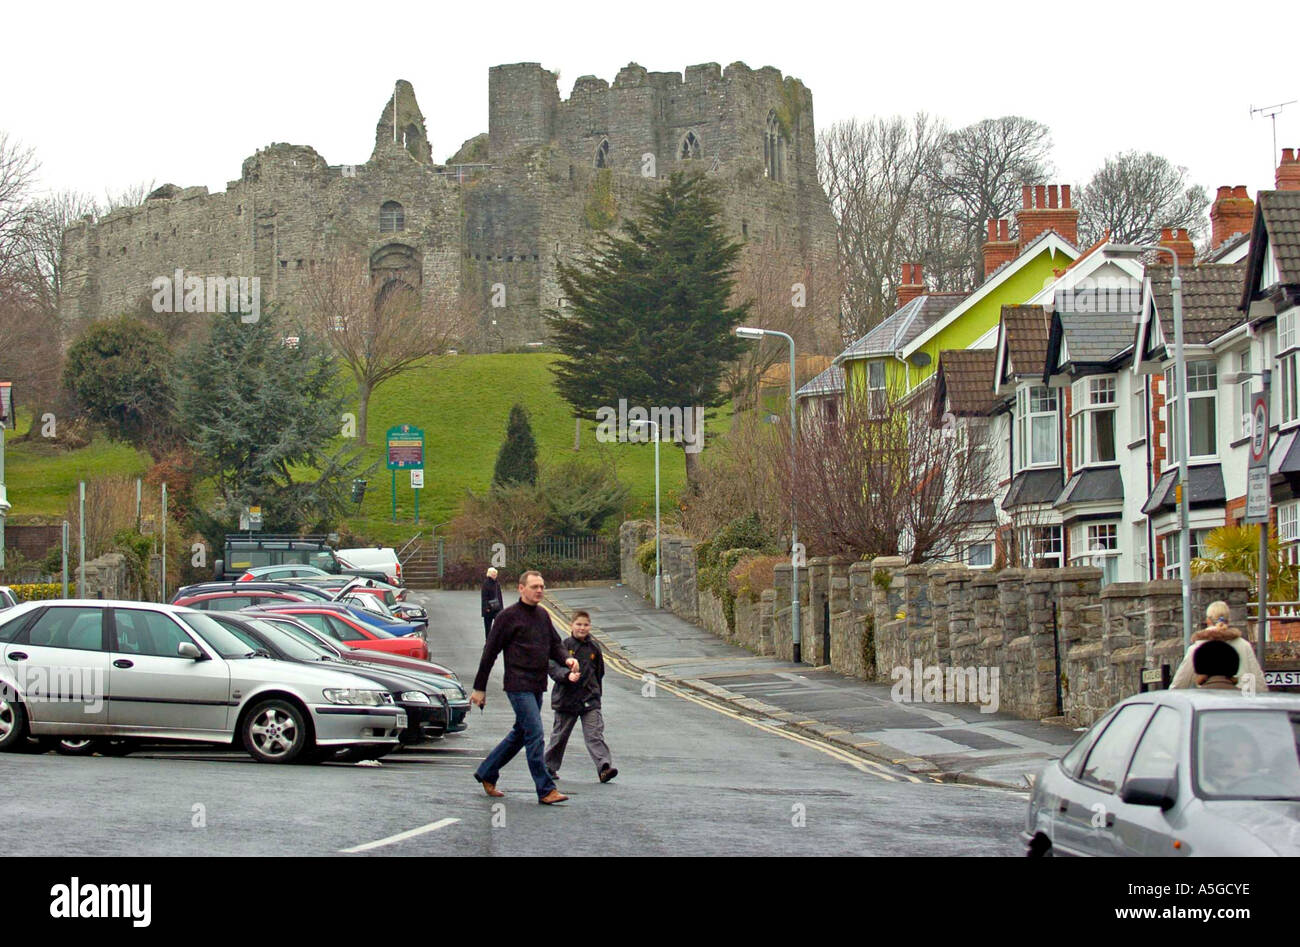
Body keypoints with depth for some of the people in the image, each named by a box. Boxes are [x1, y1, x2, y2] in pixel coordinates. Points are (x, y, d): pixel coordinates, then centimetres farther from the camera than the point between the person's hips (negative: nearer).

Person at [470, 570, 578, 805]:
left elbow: (554, 644, 20)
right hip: (519, 686, -8)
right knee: (535, 736, -12)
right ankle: (546, 790, -10)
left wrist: (566, 659, -4)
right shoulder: (509, 617, -8)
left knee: (520, 735, 16)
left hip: (538, 687, 8)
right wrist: (480, 688, -4)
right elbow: (490, 652, -5)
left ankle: (487, 773, 31)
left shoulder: (543, 615, 14)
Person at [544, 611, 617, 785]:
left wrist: (596, 693, 16)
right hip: (567, 698, -1)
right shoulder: (564, 645, -5)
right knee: (559, 735, 12)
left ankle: (604, 767, -20)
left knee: (595, 734, -10)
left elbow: (599, 672, 16)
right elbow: (553, 667, -14)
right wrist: (568, 675, -31)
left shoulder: (593, 648, 5)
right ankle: (549, 767, 28)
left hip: (590, 698, 2)